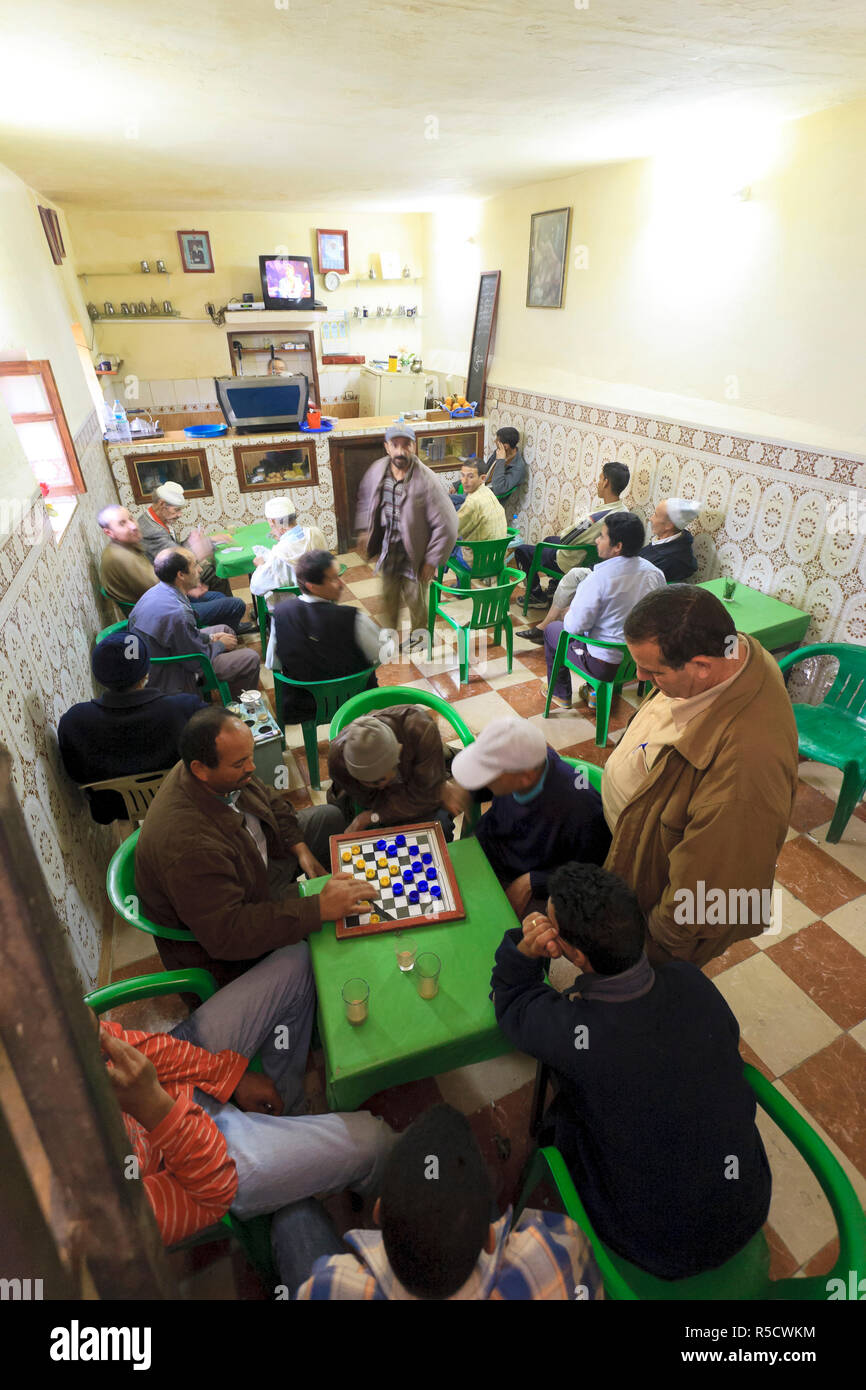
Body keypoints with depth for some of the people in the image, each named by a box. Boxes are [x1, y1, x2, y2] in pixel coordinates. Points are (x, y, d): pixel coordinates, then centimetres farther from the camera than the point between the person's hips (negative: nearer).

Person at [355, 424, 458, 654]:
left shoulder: (427, 481, -26)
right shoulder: (377, 470, -9)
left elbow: (446, 525, -22)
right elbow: (365, 497, 14)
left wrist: (433, 560, -20)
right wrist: (365, 529, 11)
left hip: (414, 552, -4)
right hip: (388, 549, 4)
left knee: (415, 598, 14)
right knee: (389, 594, 20)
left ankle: (419, 636, 41)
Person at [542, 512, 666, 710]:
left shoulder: (599, 577, -27)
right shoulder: (655, 573, -7)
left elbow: (575, 626, -22)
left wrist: (568, 616, 1)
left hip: (605, 664, -6)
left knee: (552, 629, 19)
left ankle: (561, 695, 35)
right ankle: (596, 693, 39)